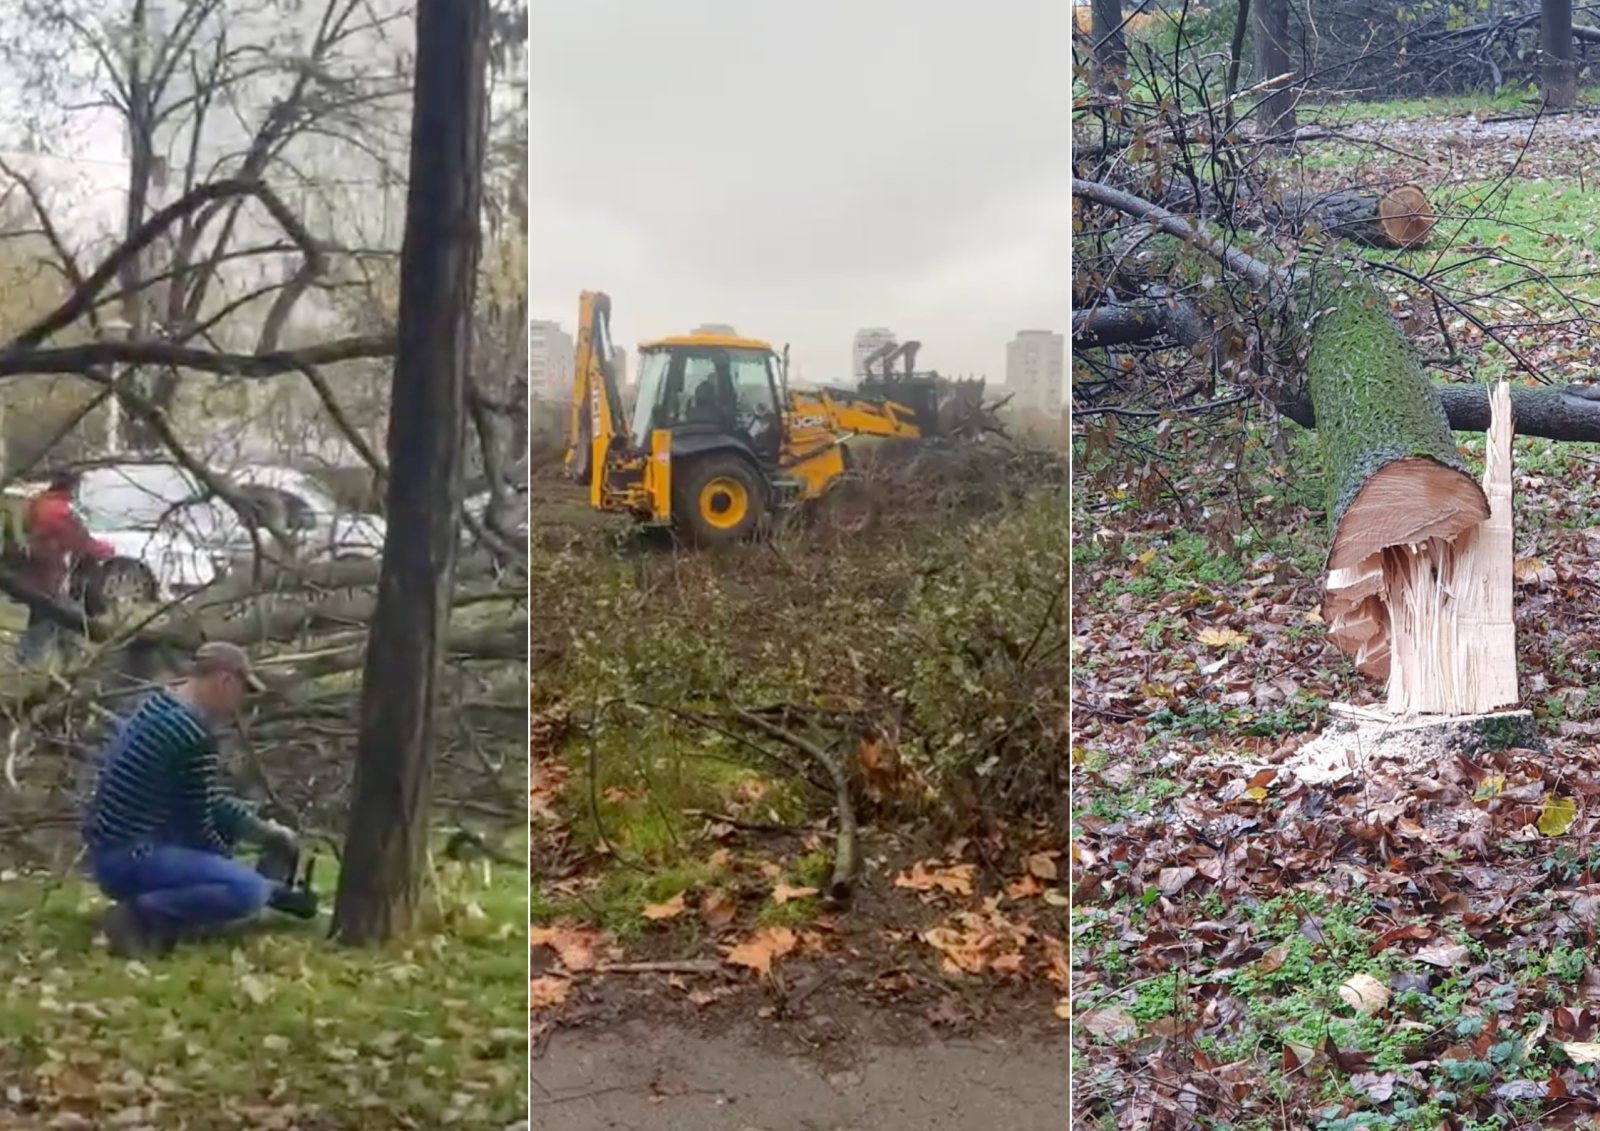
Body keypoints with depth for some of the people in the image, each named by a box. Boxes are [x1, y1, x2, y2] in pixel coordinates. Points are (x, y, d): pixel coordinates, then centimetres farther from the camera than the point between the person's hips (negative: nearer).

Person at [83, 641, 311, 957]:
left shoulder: (161, 704, 10)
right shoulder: (194, 734, -20)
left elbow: (205, 802, 18)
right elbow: (198, 829, -12)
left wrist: (264, 829, 15)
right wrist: (231, 865, 7)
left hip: (112, 848, 10)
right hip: (127, 859, -10)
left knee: (229, 813, 24)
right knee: (249, 890, -22)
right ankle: (140, 913, -17)